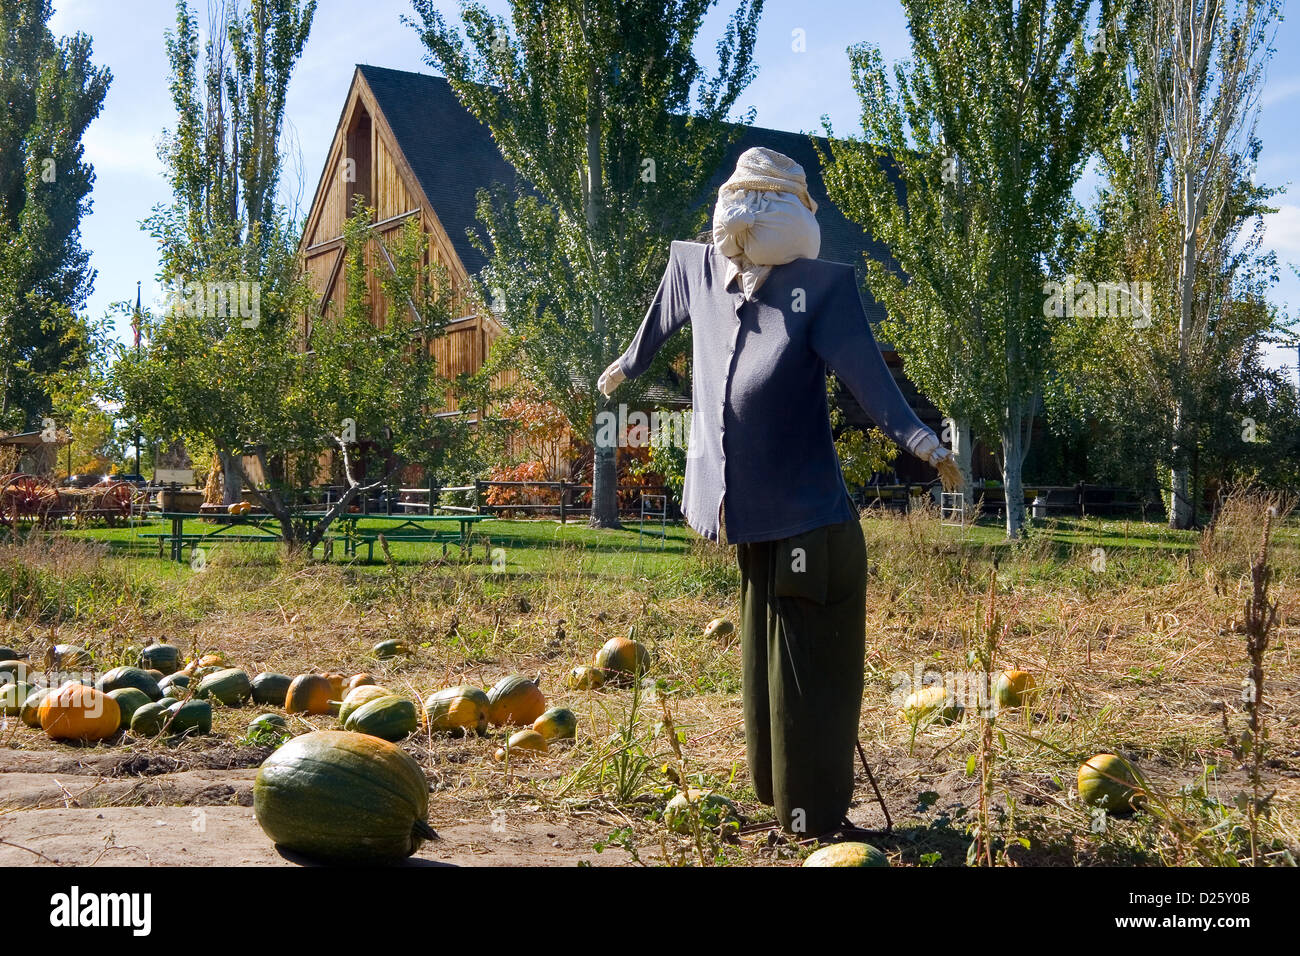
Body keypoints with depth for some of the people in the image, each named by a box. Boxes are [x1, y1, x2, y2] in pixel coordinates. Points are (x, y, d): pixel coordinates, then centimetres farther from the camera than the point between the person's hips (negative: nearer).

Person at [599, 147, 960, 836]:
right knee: (762, 669, 18)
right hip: (750, 525, 6)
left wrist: (919, 439, -36)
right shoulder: (697, 269, 4)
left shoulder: (819, 287, -14)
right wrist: (627, 365, 42)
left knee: (808, 676, 2)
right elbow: (662, 321, 26)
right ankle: (777, 799, 34)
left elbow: (868, 378, -22)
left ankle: (816, 819, 18)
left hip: (809, 527, -6)